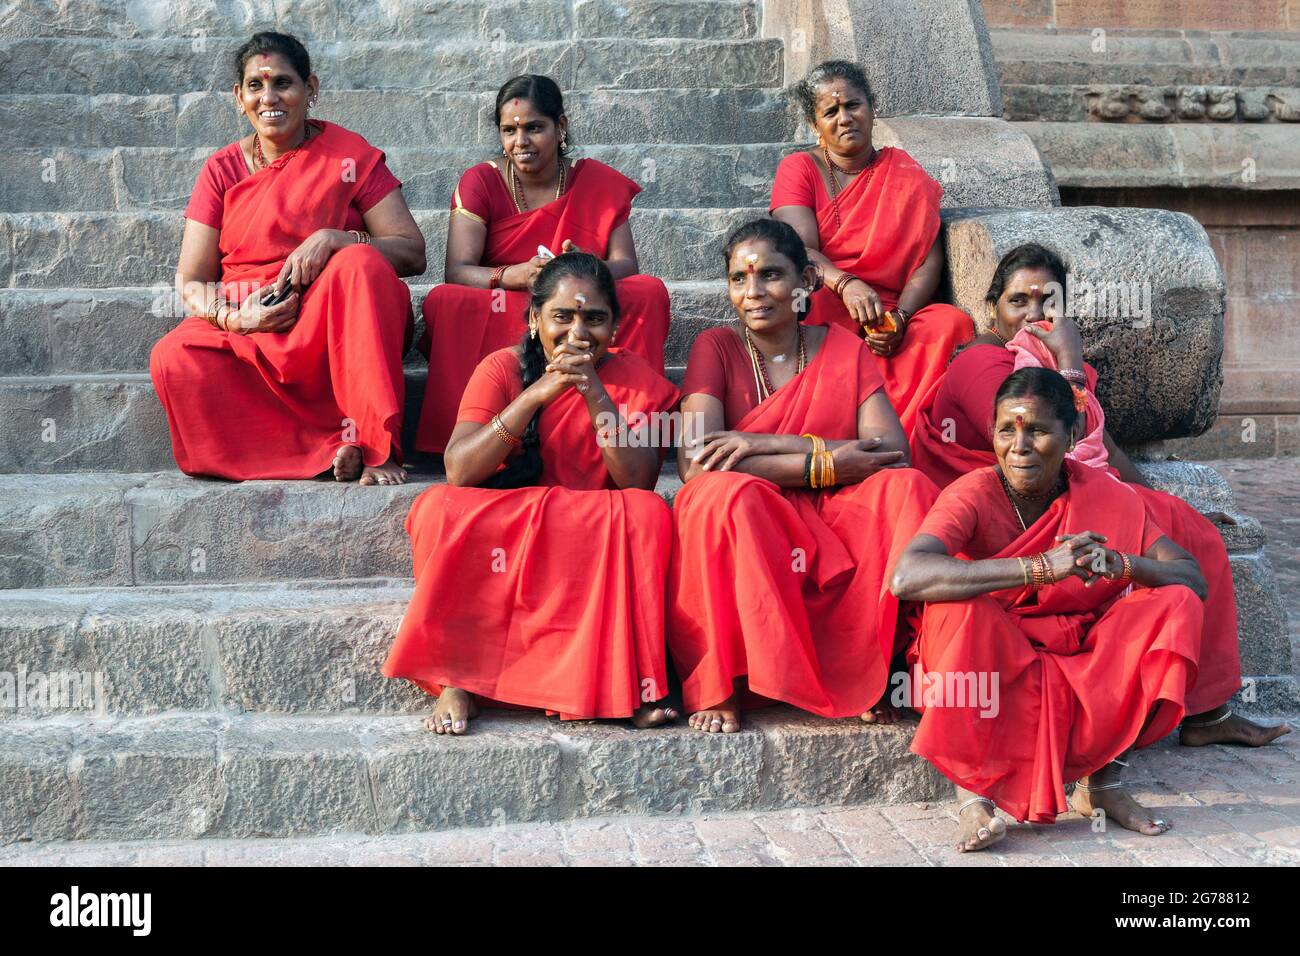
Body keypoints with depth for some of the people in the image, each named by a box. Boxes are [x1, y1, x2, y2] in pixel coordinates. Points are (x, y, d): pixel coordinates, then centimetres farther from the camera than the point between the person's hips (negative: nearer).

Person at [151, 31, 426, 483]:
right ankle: (335, 448, -30)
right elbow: (190, 283, 6)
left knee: (361, 264, -33)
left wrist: (333, 239, -20)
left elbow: (413, 252, -2)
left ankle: (375, 445, -33)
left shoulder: (349, 154, 5)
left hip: (333, 326, -2)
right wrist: (236, 317, -16)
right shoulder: (222, 170, 11)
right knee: (173, 360, -28)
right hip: (245, 329, 2)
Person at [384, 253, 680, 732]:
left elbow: (638, 483, -11)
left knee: (647, 512, -29)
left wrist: (595, 395, -20)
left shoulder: (635, 378, 2)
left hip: (598, 547, 0)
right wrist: (535, 394, -22)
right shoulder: (503, 368, 0)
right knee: (440, 508, -27)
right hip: (498, 538, 0)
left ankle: (628, 682, -23)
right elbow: (458, 472, -14)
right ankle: (456, 678, -21)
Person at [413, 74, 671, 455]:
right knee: (444, 301, -31)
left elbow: (626, 265, -5)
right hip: (496, 320, -1)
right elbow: (457, 271, -11)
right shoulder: (480, 182, 1)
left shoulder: (598, 182, 5)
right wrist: (514, 275, -33)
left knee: (649, 291, -24)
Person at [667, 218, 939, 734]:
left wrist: (767, 445, -16)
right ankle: (719, 687, -22)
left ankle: (874, 671, -14)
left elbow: (894, 450, -7)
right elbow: (695, 463, -15)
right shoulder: (716, 348, 1)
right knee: (729, 492, -35)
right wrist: (825, 464, -19)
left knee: (906, 487, -24)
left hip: (831, 527, 2)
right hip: (745, 526, -2)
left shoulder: (843, 349, 8)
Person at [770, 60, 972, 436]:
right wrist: (846, 285, -28)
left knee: (951, 322, -28)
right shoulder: (799, 169, 11)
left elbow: (930, 262, 3)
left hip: (892, 317, 2)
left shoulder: (907, 175, 15)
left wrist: (900, 319, -17)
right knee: (806, 299, -35)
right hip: (824, 311, -1)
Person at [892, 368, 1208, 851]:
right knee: (956, 608, -33)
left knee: (1174, 605, -15)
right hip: (987, 666, -4)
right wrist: (1042, 568, -39)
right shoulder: (974, 495, -17)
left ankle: (1102, 781, -10)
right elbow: (906, 577, -36)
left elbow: (1193, 579, -8)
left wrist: (1123, 564, -30)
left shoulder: (1106, 496, -5)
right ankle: (974, 789, -22)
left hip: (1079, 663, 4)